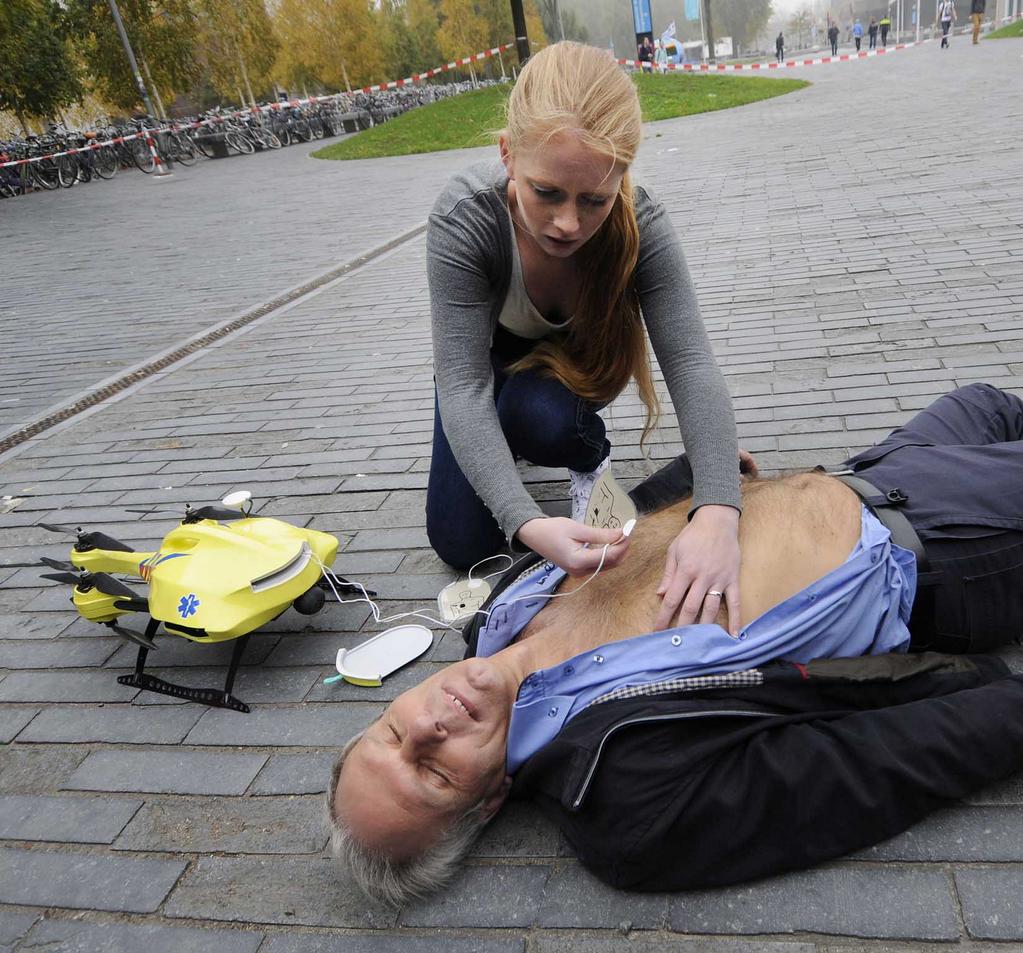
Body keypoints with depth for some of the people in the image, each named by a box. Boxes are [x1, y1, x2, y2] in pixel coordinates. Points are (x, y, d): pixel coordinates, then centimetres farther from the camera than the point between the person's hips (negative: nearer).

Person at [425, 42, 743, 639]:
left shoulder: (642, 226, -33)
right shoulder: (464, 220, -36)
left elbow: (691, 364, -40)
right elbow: (463, 388, -40)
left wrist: (717, 513, -58)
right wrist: (526, 523, -55)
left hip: (580, 358, 0)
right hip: (493, 354, 1)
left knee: (539, 416, -36)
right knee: (462, 545, -1)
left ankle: (592, 453, 1)